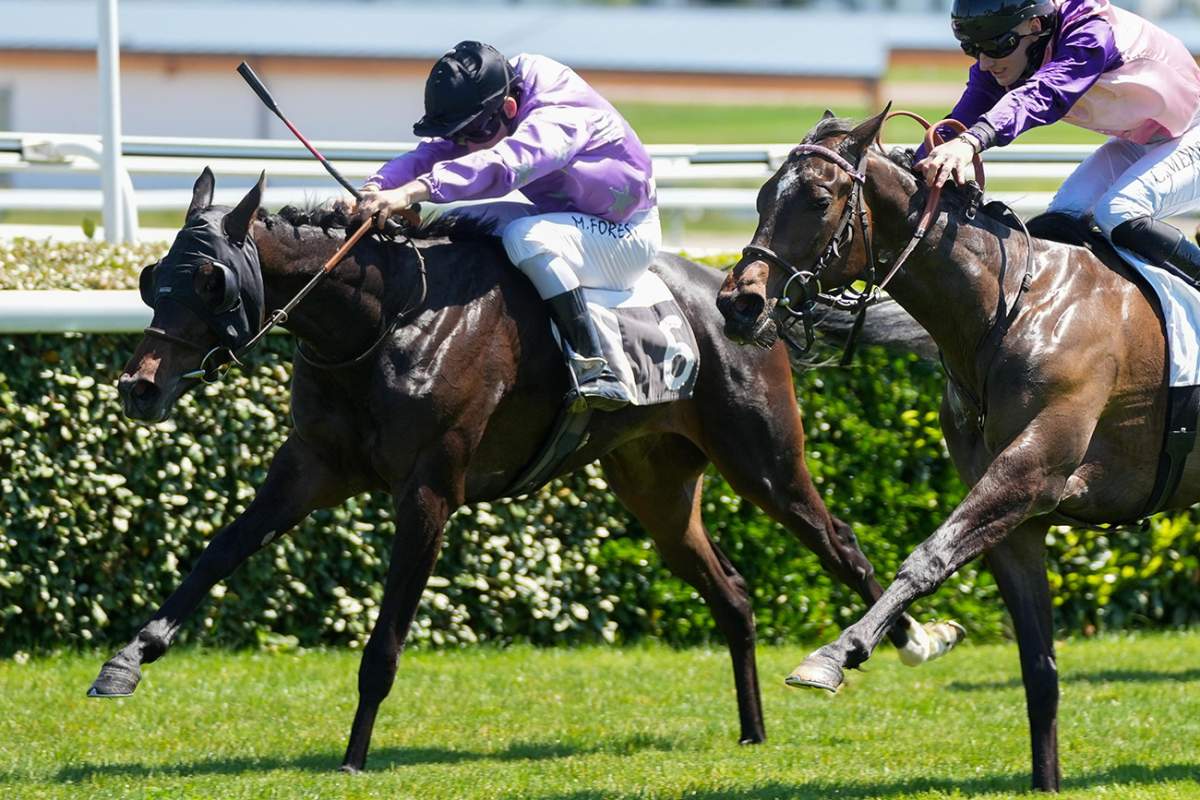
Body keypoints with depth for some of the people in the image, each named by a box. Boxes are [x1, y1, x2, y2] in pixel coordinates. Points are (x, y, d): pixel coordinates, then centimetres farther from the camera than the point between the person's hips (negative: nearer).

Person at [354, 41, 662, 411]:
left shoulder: (561, 119, -32)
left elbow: (503, 164, -48)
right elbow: (433, 152, -13)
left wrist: (414, 191, -59)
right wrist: (376, 188, -34)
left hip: (626, 233, -9)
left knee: (526, 237, -34)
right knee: (457, 223, -3)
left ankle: (593, 370, -34)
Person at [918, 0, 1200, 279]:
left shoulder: (1092, 33, -34)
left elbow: (1041, 95, -50)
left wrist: (971, 141, -66)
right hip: (1135, 143, 8)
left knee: (1117, 213, -26)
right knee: (1064, 214, -9)